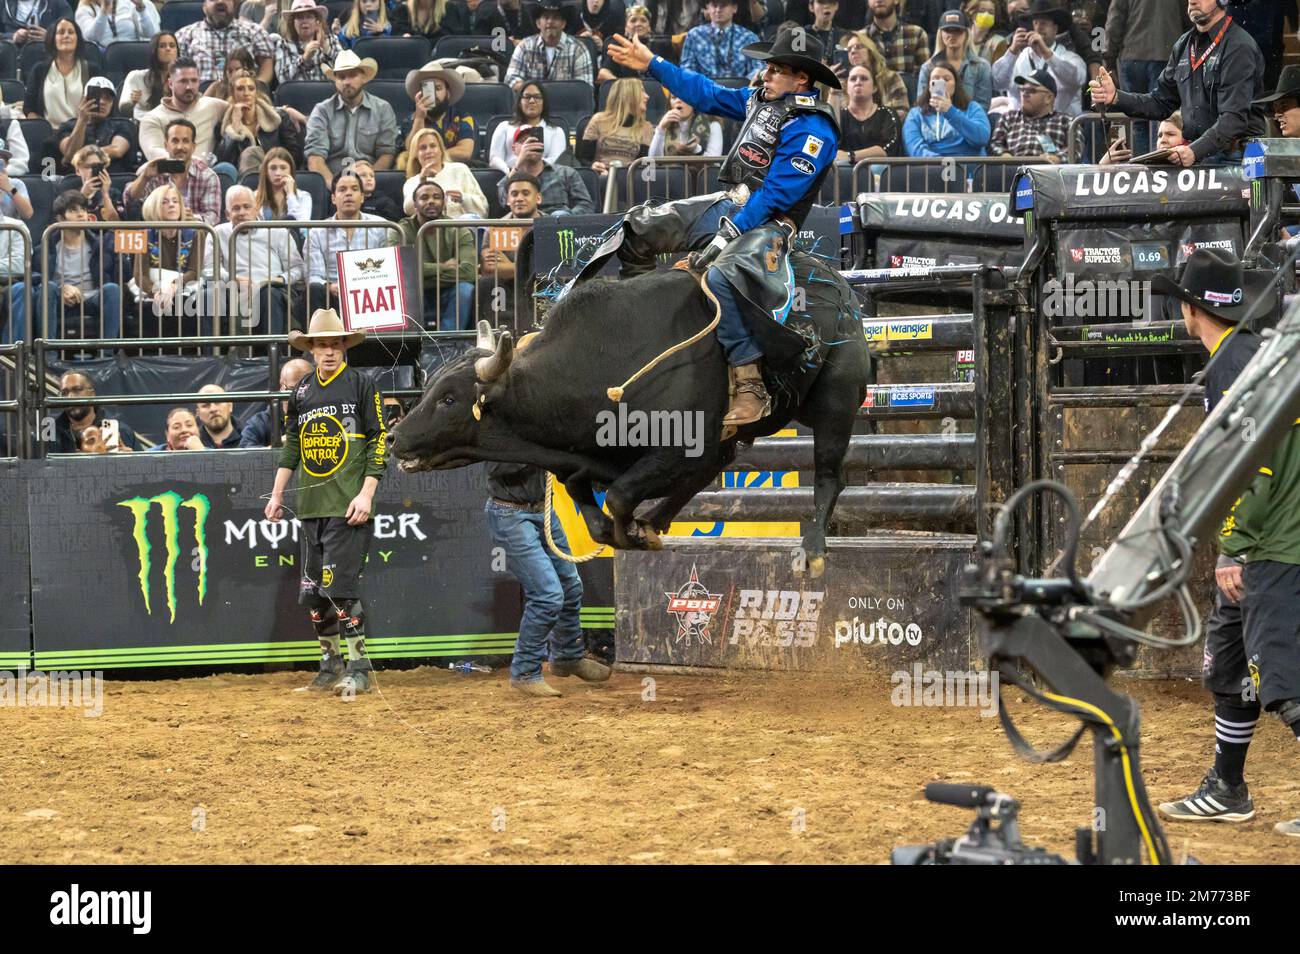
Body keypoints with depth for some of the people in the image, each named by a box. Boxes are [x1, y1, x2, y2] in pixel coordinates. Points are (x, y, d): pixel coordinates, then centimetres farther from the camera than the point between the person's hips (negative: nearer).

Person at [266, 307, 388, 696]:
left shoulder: (361, 386, -1)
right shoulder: (301, 392, 14)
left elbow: (378, 442, -4)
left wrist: (366, 493, -12)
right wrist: (277, 494, 16)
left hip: (347, 507, -6)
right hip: (310, 505, 6)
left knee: (340, 587, -13)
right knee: (313, 591, 7)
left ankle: (358, 668, -7)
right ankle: (331, 664, 17)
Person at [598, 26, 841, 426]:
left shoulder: (812, 128, -17)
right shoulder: (761, 100, 10)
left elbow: (777, 194, -22)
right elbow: (706, 94, 22)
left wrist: (728, 234, -25)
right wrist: (651, 63, 22)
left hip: (767, 224, -10)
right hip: (729, 206, 10)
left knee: (718, 277, -38)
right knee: (638, 227, 9)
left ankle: (751, 389, -38)